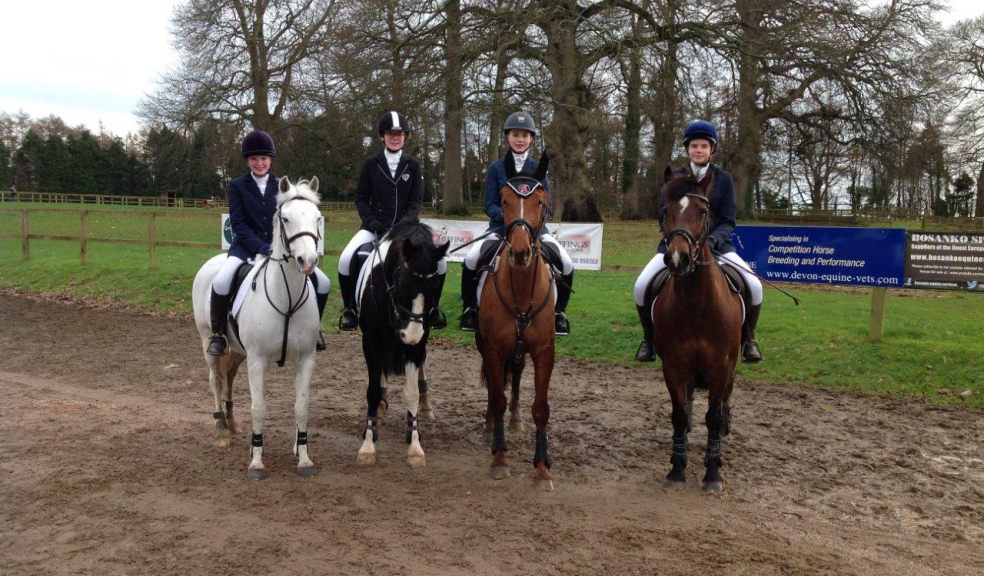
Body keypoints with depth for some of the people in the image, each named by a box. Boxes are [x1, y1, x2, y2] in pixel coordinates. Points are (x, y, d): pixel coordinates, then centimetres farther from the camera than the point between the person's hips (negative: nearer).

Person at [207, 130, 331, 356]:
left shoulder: (280, 186, 10)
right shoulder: (237, 186, 2)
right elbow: (238, 224, -6)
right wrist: (261, 248, -20)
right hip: (247, 247, -3)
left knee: (323, 282, -10)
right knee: (221, 282, -32)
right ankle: (218, 333, -8)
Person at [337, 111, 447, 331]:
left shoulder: (413, 165, 5)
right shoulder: (371, 164, 3)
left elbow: (417, 201, 0)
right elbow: (361, 199, 3)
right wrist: (374, 225, -13)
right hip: (375, 226, -1)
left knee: (439, 260, -17)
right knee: (346, 259, -23)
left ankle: (432, 307, 6)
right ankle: (349, 308, 0)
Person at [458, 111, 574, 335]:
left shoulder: (538, 169, 7)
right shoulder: (495, 168, 4)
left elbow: (546, 207, 4)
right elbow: (489, 205, -1)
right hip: (501, 226, -1)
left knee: (567, 265, -18)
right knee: (471, 259, -27)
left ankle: (559, 311, 6)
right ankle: (469, 308, -3)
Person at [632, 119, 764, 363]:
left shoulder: (724, 179, 4)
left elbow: (728, 221, 0)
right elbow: (663, 214, 0)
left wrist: (713, 239, -21)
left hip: (716, 243, 0)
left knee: (754, 286, -20)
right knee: (641, 287, -22)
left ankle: (747, 340, 7)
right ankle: (650, 339, 4)